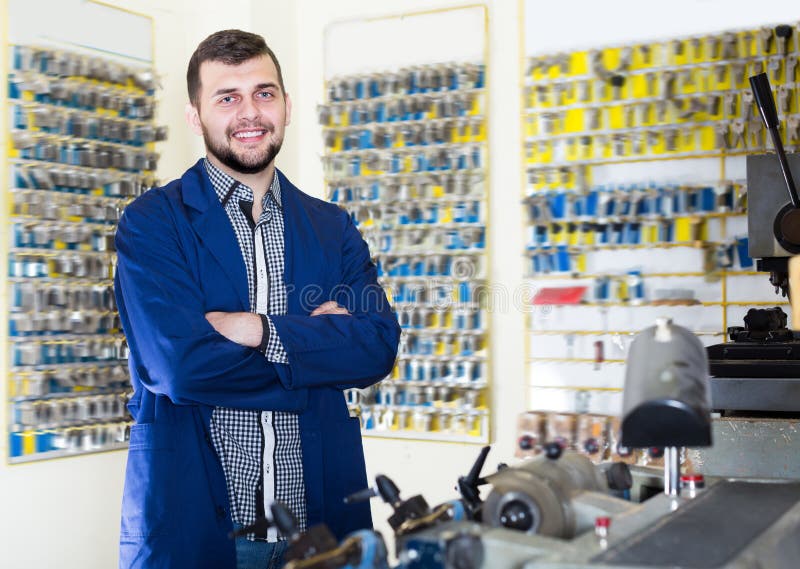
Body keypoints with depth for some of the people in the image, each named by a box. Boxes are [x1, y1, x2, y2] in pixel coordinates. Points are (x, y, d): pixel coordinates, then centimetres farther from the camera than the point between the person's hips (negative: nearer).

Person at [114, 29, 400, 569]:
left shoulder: (333, 228, 9)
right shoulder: (152, 224, -4)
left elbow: (380, 344, -5)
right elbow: (181, 363, -18)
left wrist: (262, 331, -17)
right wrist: (319, 345, -10)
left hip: (320, 515, 4)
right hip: (193, 519, -3)